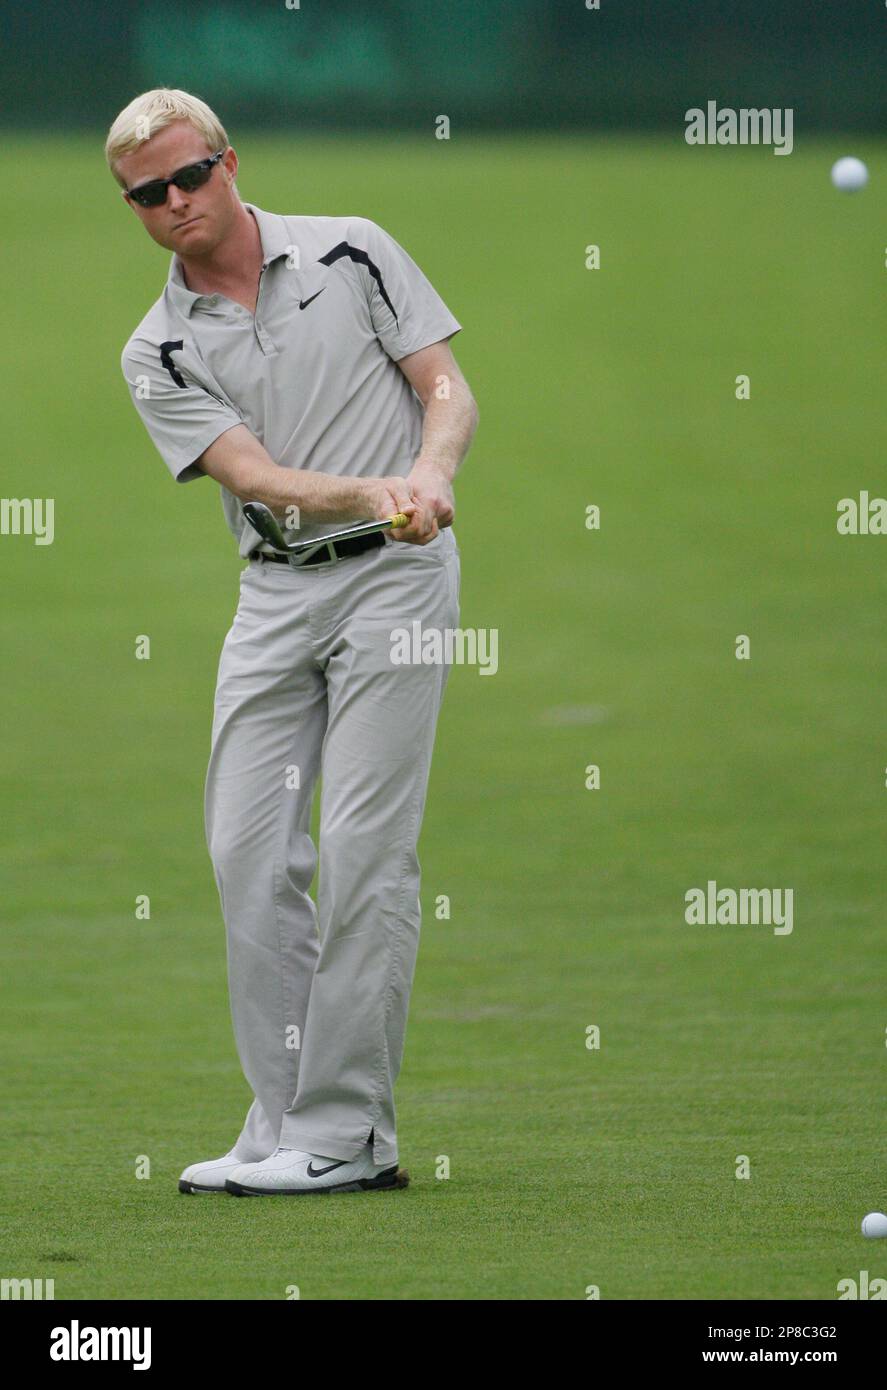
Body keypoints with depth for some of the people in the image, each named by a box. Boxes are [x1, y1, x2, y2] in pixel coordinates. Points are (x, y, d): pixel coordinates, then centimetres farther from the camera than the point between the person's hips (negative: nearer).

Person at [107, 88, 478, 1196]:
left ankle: (345, 1135, -9)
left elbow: (448, 387, 0)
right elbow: (256, 477, -8)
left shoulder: (352, 252, 2)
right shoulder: (158, 353, 5)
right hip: (274, 594, 4)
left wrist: (430, 473, -22)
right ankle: (283, 1124, 5)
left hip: (397, 575, -4)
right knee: (248, 851, -2)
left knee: (364, 848, -9)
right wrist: (363, 494, -27)